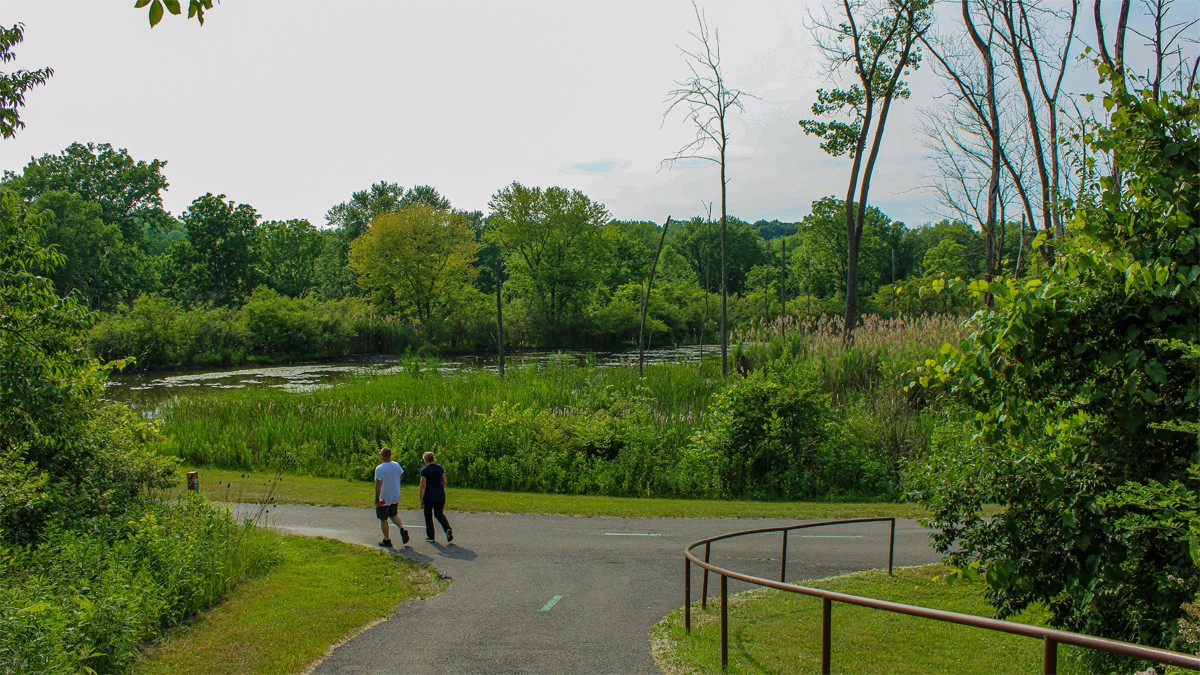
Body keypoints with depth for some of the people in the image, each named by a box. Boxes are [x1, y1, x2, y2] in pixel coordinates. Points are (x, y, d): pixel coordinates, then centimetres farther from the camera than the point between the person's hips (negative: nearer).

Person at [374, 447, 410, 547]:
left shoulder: (380, 468, -20)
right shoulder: (396, 465, 0)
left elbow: (378, 484, -22)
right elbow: (400, 476, 12)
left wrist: (377, 499, -17)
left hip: (384, 498, -6)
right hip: (396, 497, 6)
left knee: (383, 519, 9)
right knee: (393, 514, 25)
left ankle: (387, 541, 14)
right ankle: (402, 529, 1)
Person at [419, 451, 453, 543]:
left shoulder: (424, 470, -11)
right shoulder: (440, 467, 4)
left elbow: (423, 485, -13)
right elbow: (444, 481, 8)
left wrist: (421, 499, -10)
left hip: (429, 496, -4)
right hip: (440, 495, 4)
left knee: (428, 515, 13)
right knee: (439, 514, 17)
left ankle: (430, 536, 18)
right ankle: (448, 529, -8)